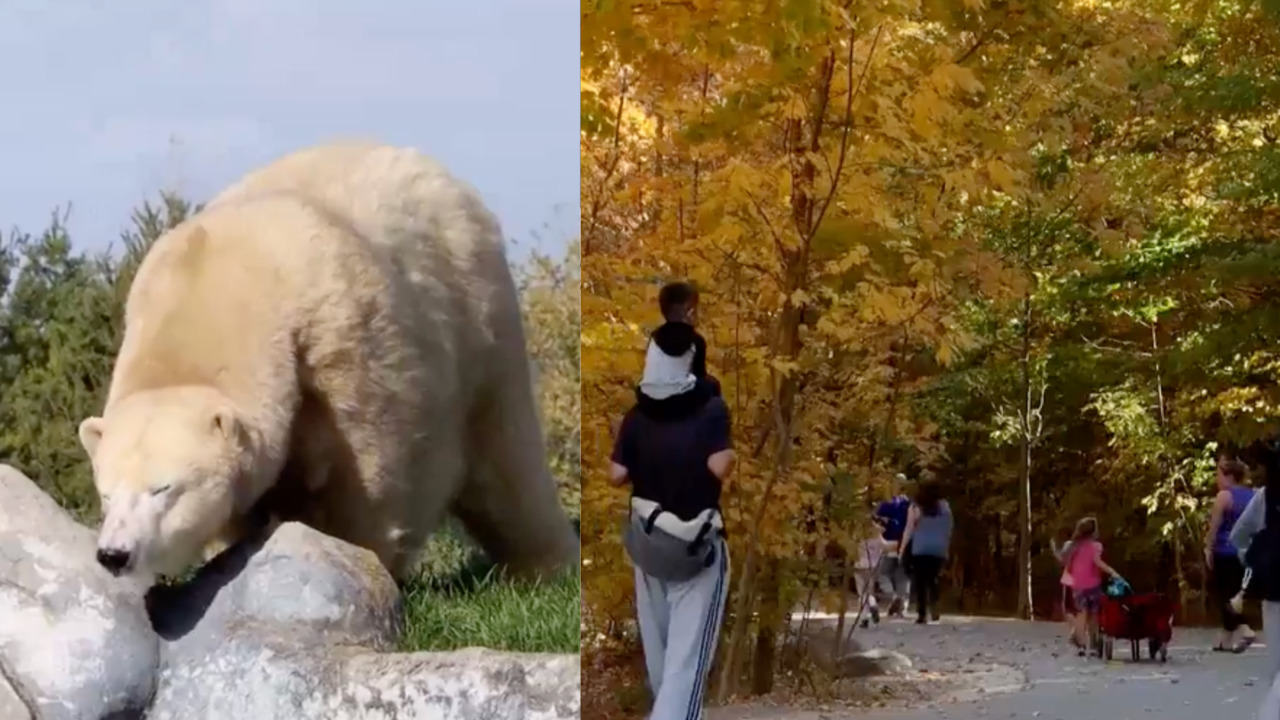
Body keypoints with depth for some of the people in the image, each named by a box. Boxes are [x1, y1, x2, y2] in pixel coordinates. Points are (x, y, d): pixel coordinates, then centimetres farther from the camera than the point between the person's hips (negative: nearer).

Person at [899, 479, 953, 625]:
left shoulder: (916, 508, -3)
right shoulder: (945, 507, 4)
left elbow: (909, 530, -3)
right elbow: (949, 530, 9)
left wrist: (902, 549, 2)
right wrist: (946, 549, 18)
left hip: (920, 549, -3)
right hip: (939, 549, 3)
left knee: (920, 581, 0)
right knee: (932, 580, 14)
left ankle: (922, 614, -5)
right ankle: (934, 609, -3)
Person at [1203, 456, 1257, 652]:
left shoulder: (1224, 496, -11)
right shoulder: (1252, 495, 11)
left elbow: (1214, 526, -13)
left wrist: (1209, 549, -7)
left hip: (1225, 552, -7)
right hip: (1246, 553, 7)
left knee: (1225, 596, -3)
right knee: (1232, 594, 14)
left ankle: (1244, 630, -22)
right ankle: (1226, 640, 19)